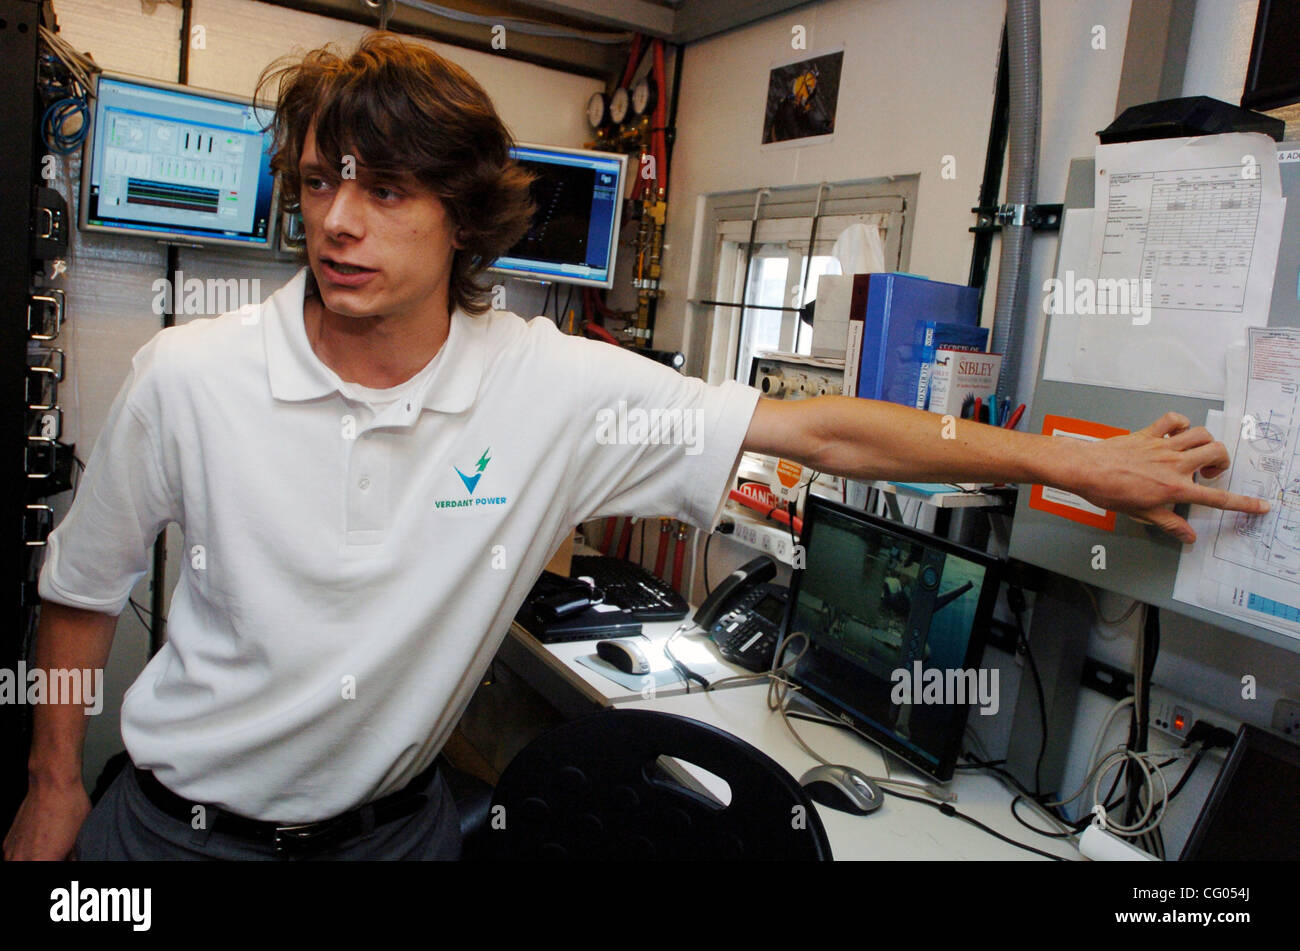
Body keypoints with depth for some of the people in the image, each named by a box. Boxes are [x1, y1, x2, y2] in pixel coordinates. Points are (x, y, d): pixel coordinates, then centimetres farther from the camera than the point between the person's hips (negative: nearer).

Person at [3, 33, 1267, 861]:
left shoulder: (554, 386, -20)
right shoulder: (188, 378, -18)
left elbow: (819, 429, -18)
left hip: (389, 821, 0)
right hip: (178, 819, 1)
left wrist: (1081, 465, -14)